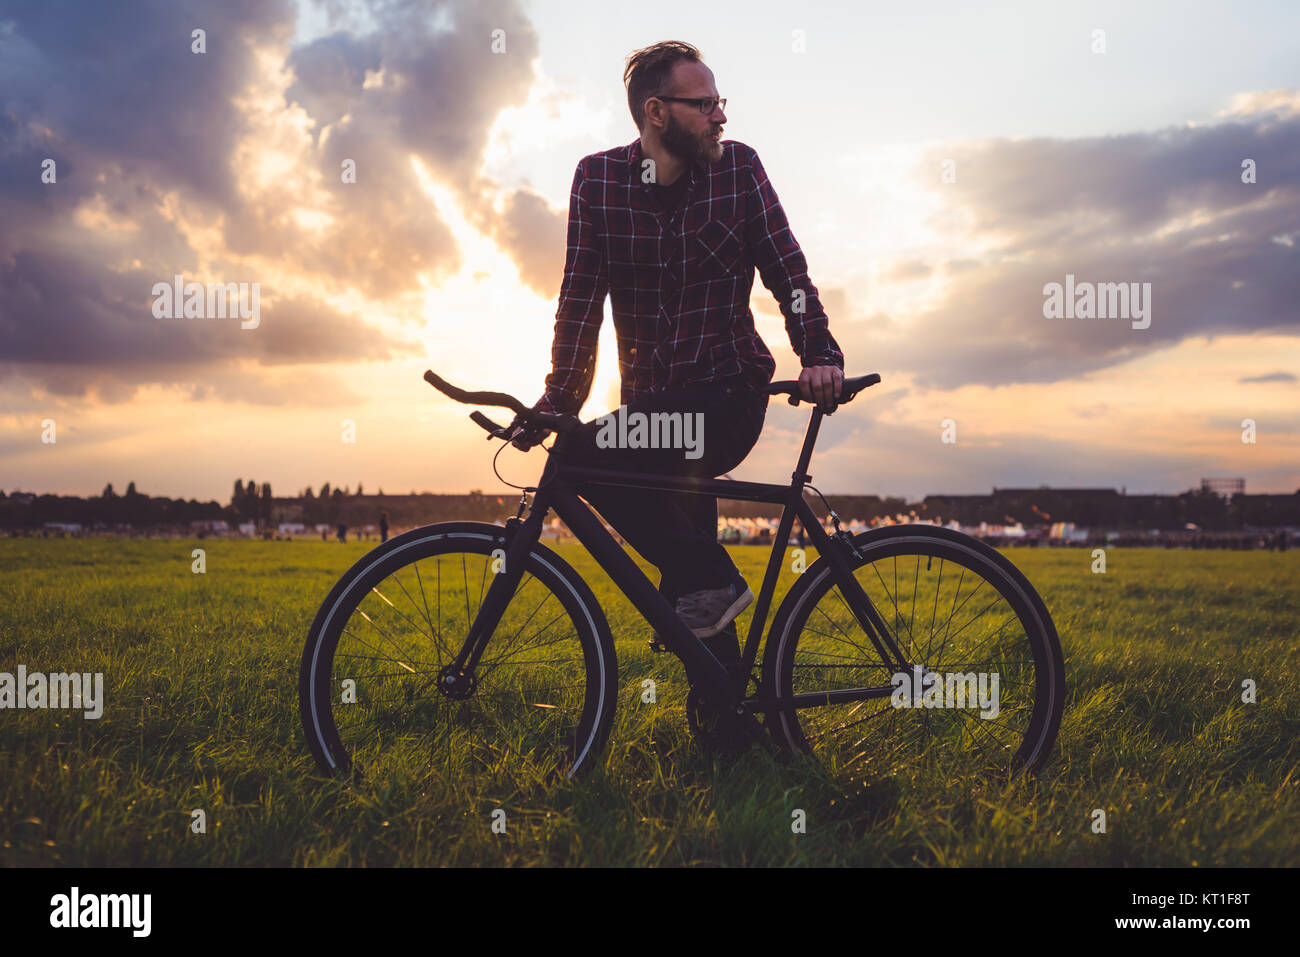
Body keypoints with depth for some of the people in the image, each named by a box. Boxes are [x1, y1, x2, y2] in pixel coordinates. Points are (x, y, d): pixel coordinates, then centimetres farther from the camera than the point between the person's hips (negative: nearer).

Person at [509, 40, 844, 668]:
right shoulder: (598, 178, 0)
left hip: (728, 393, -3)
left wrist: (819, 354, -19)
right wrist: (556, 403, -7)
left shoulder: (738, 168, -2)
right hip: (651, 399, 3)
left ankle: (711, 581, -12)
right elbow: (581, 298, -1)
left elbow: (787, 271, -4)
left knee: (588, 456, -27)